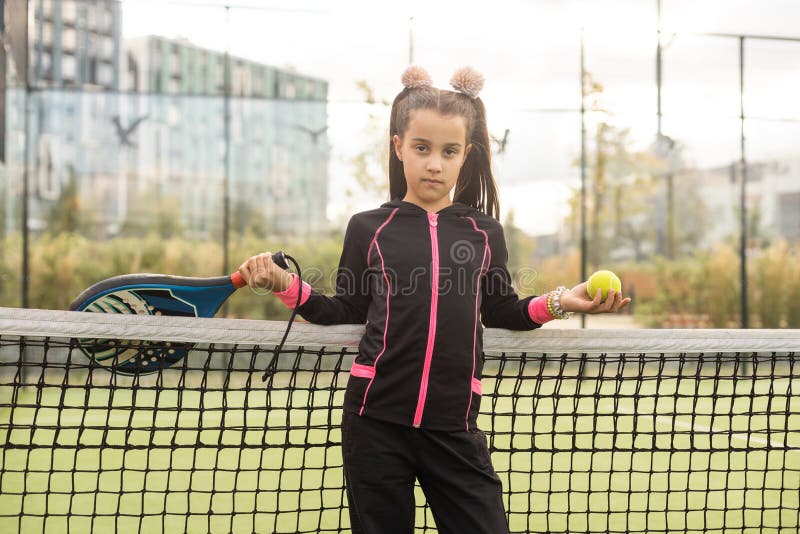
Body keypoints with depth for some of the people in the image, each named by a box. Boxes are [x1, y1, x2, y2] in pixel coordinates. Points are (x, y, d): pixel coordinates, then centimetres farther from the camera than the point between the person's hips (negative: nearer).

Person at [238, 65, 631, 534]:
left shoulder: (484, 233, 8)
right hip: (376, 421, -1)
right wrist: (286, 285, -2)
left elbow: (501, 311, 15)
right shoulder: (369, 229, 5)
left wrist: (558, 302, 0)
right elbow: (348, 311, 10)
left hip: (453, 428, 1)